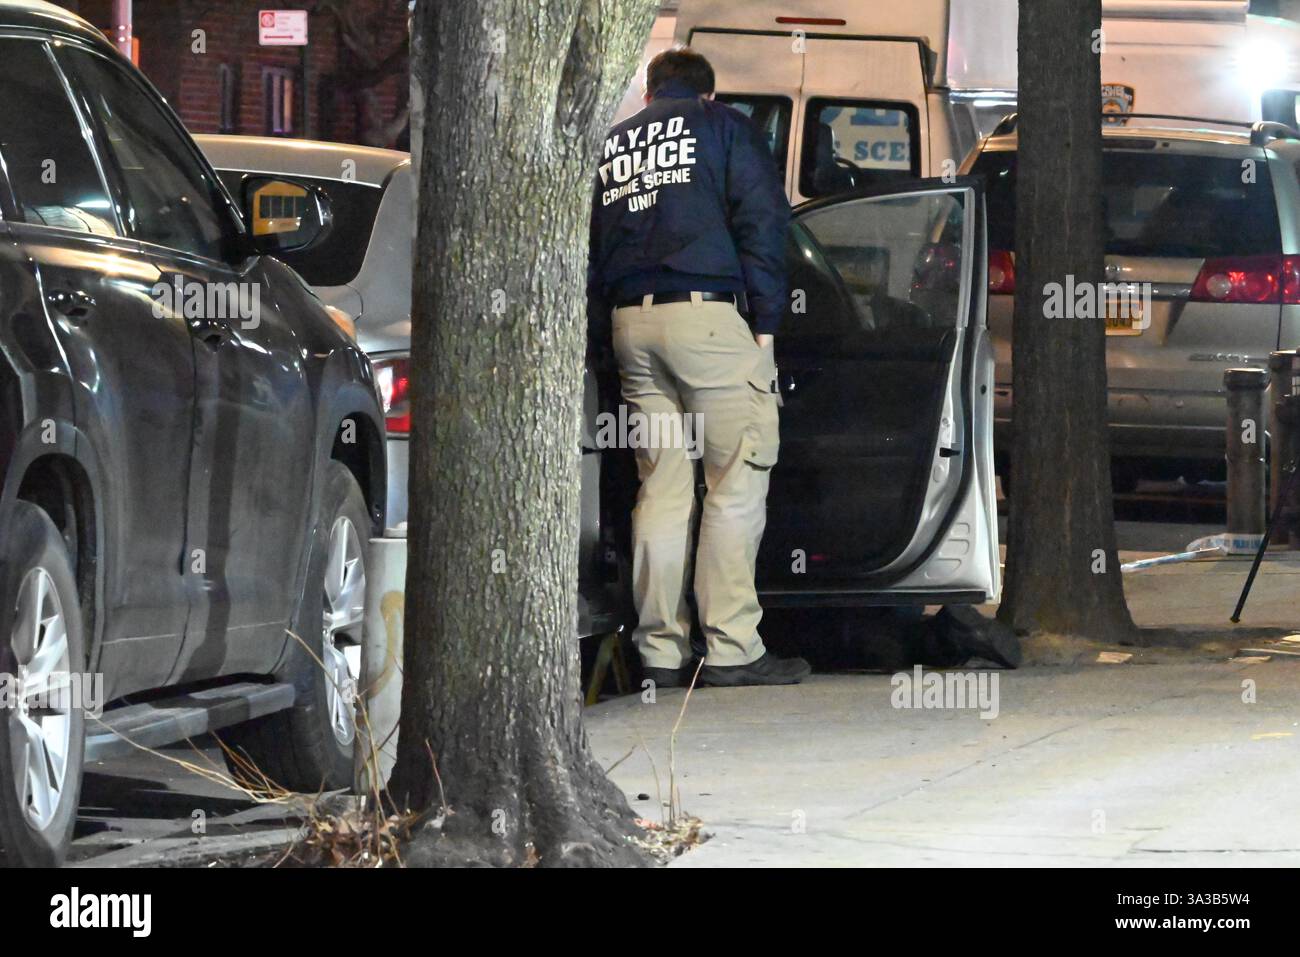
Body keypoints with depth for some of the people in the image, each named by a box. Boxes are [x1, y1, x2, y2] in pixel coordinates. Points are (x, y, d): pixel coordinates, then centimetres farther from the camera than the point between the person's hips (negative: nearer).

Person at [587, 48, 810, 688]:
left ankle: (661, 652, 4)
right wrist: (765, 320, -4)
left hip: (629, 323, 5)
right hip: (707, 315, -5)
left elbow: (590, 249, 19)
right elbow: (761, 220, -4)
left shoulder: (612, 145, 22)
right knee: (736, 484, -4)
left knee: (660, 489, 7)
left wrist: (605, 336, 19)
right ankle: (731, 650, -10)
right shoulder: (723, 126, 8)